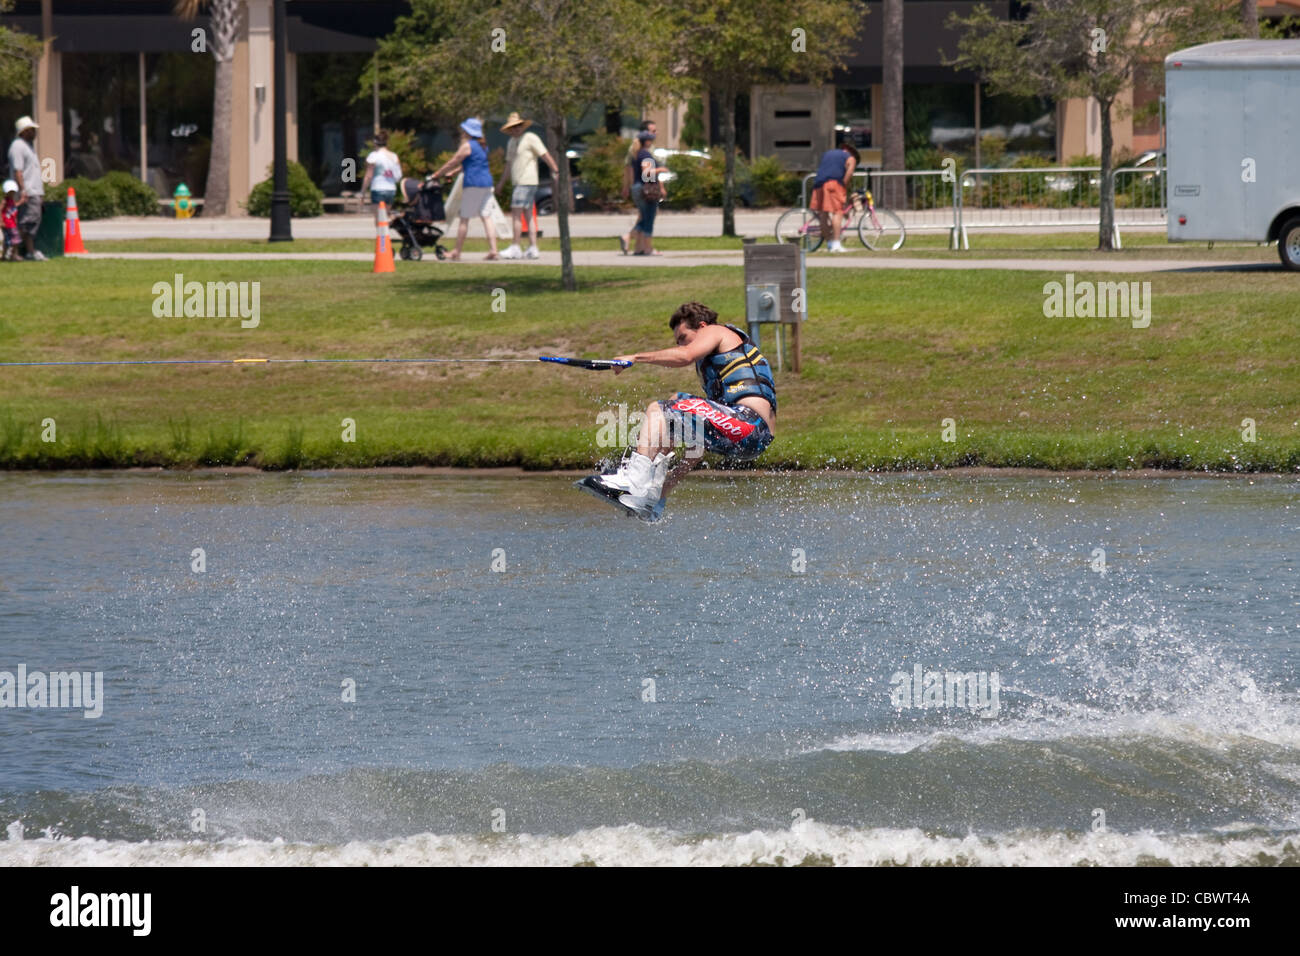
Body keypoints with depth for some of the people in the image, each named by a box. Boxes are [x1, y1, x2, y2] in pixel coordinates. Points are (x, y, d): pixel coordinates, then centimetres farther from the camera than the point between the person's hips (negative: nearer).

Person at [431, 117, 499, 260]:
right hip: (487, 182, 8)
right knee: (486, 217, 4)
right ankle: (493, 250, -5)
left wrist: (436, 175, 5)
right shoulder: (483, 146, 16)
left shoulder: (467, 146, -9)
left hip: (473, 184, -8)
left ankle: (457, 252, 6)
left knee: (464, 218, 0)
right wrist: (450, 173, 31)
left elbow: (452, 163, -5)